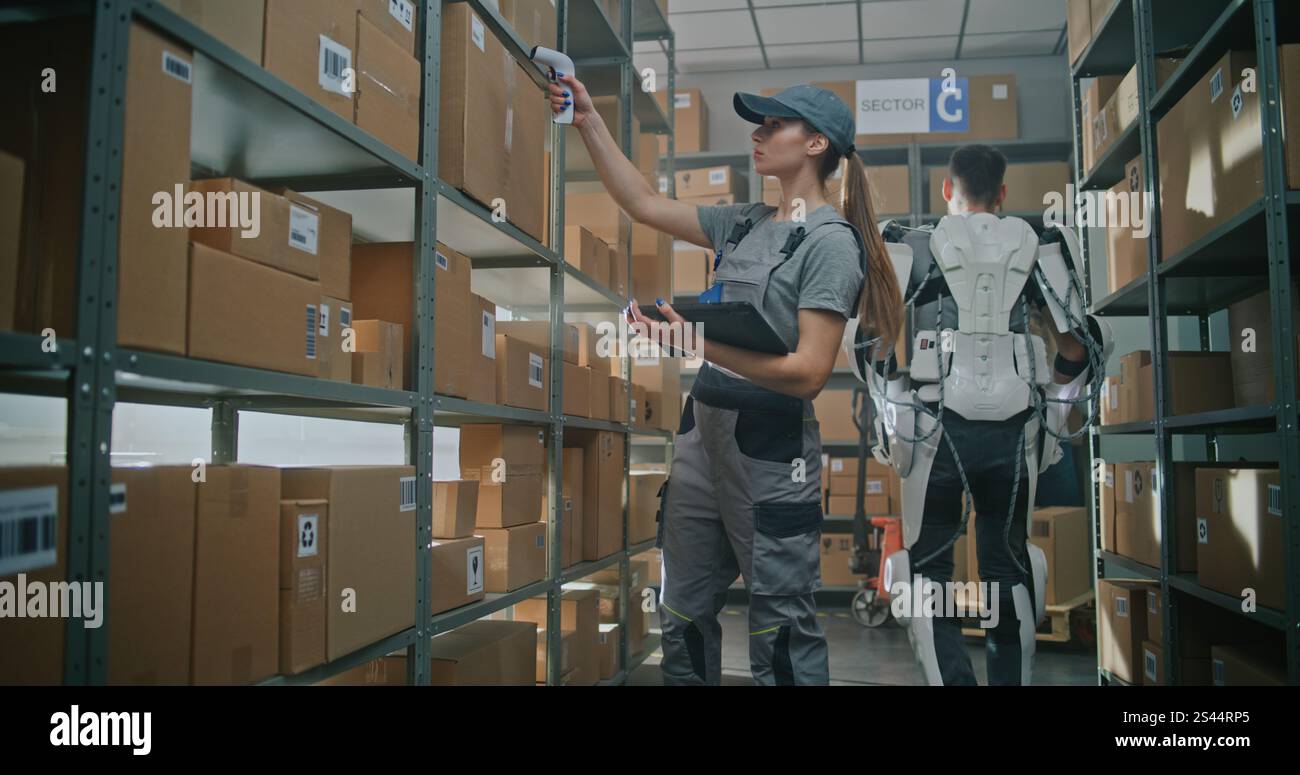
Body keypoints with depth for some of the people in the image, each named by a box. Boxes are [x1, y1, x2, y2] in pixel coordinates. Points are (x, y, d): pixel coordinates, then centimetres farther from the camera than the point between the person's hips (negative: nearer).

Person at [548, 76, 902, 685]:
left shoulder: (831, 241, -10)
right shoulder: (745, 224, 11)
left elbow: (808, 373, -18)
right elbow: (643, 204, 16)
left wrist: (703, 347, -28)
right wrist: (588, 120, 12)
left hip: (769, 448, -7)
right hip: (702, 428, 7)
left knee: (780, 636, 4)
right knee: (682, 616, 16)